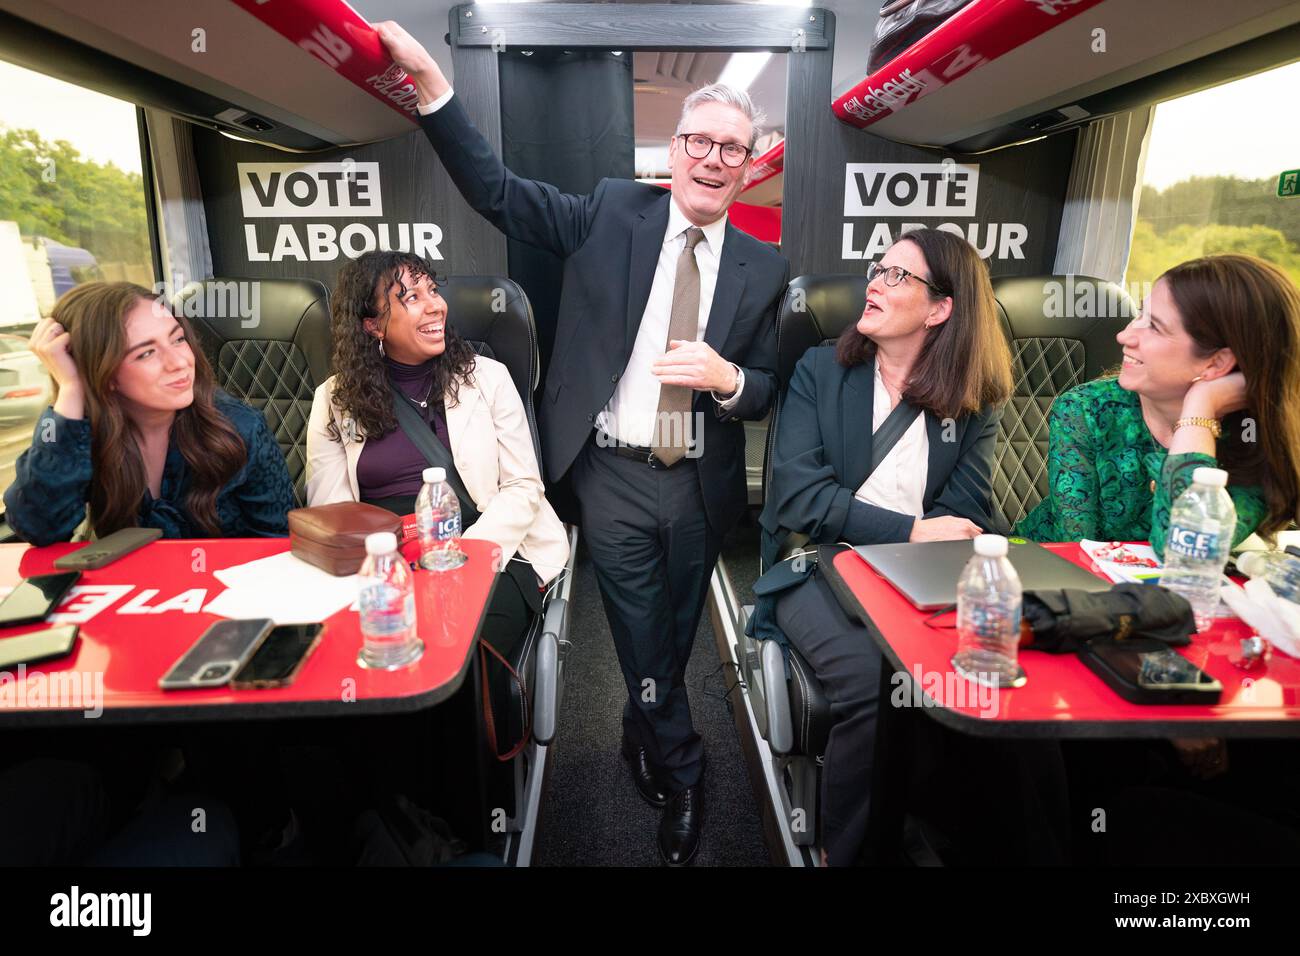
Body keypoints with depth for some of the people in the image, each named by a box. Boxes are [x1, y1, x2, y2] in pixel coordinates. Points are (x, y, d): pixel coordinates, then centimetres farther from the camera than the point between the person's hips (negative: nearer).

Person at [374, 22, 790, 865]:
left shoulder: (763, 268, 2)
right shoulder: (614, 213, -1)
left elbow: (769, 392, 4)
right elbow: (497, 191, -6)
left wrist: (725, 377, -18)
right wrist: (432, 82, -15)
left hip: (702, 489, 3)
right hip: (616, 479, -2)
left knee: (676, 644, 20)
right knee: (645, 654, 5)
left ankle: (646, 739, 49)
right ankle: (685, 776, 31)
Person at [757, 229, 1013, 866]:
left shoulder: (973, 401, 11)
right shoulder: (820, 370, 6)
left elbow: (967, 514, 2)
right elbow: (798, 496, -6)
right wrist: (910, 531, -13)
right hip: (820, 565, -2)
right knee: (871, 683, -30)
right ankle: (842, 851, -4)